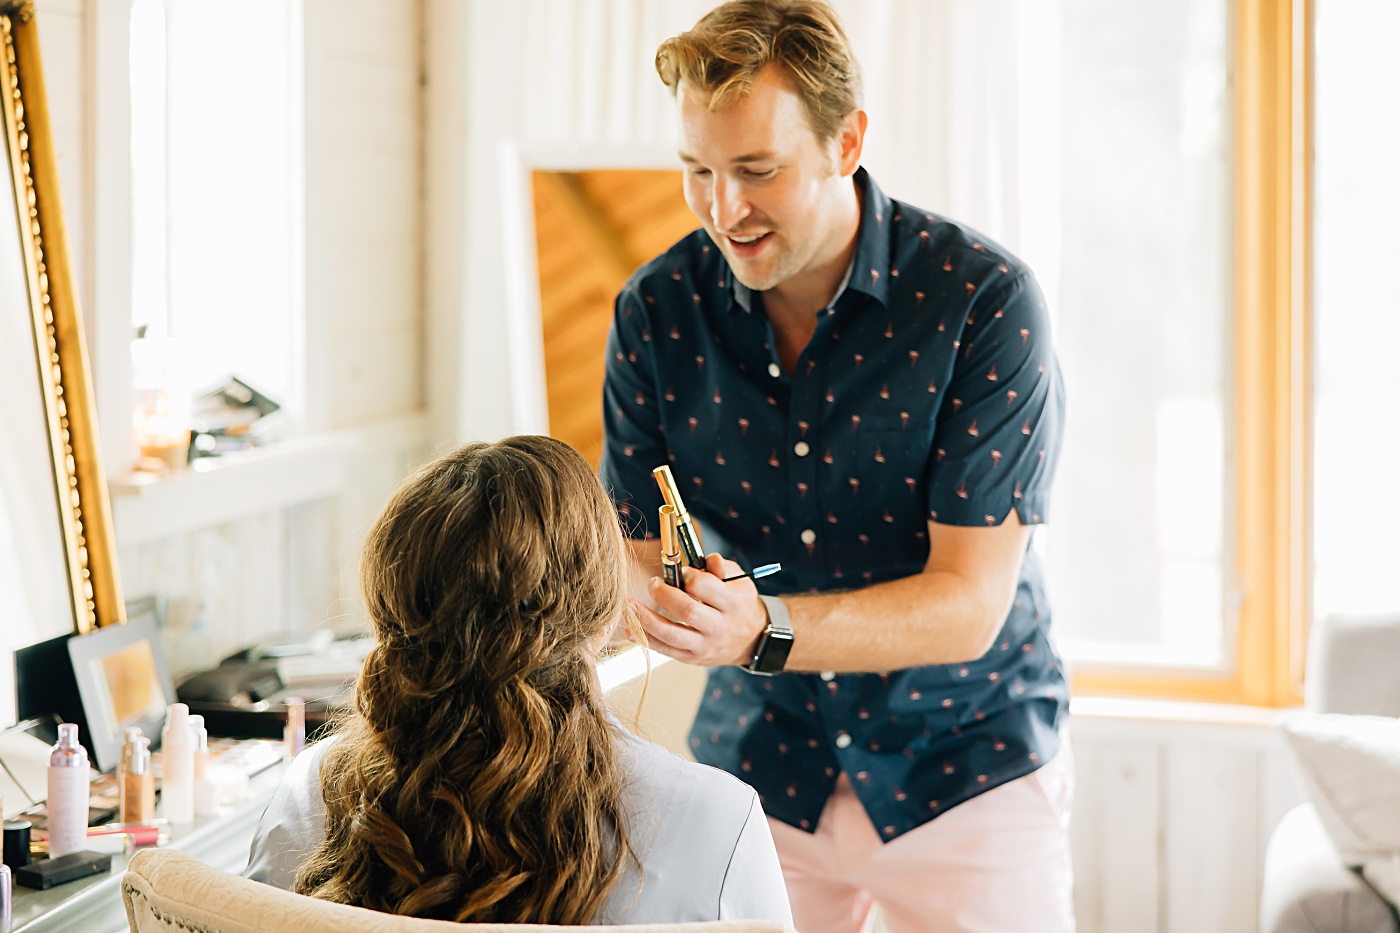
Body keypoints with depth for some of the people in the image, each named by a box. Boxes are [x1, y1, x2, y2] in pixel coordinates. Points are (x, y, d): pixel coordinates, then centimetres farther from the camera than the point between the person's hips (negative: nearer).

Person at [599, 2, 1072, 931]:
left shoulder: (985, 299, -20)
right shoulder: (657, 311, -8)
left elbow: (969, 606, -23)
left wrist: (762, 628, -38)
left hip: (967, 763, -2)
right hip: (758, 764, 3)